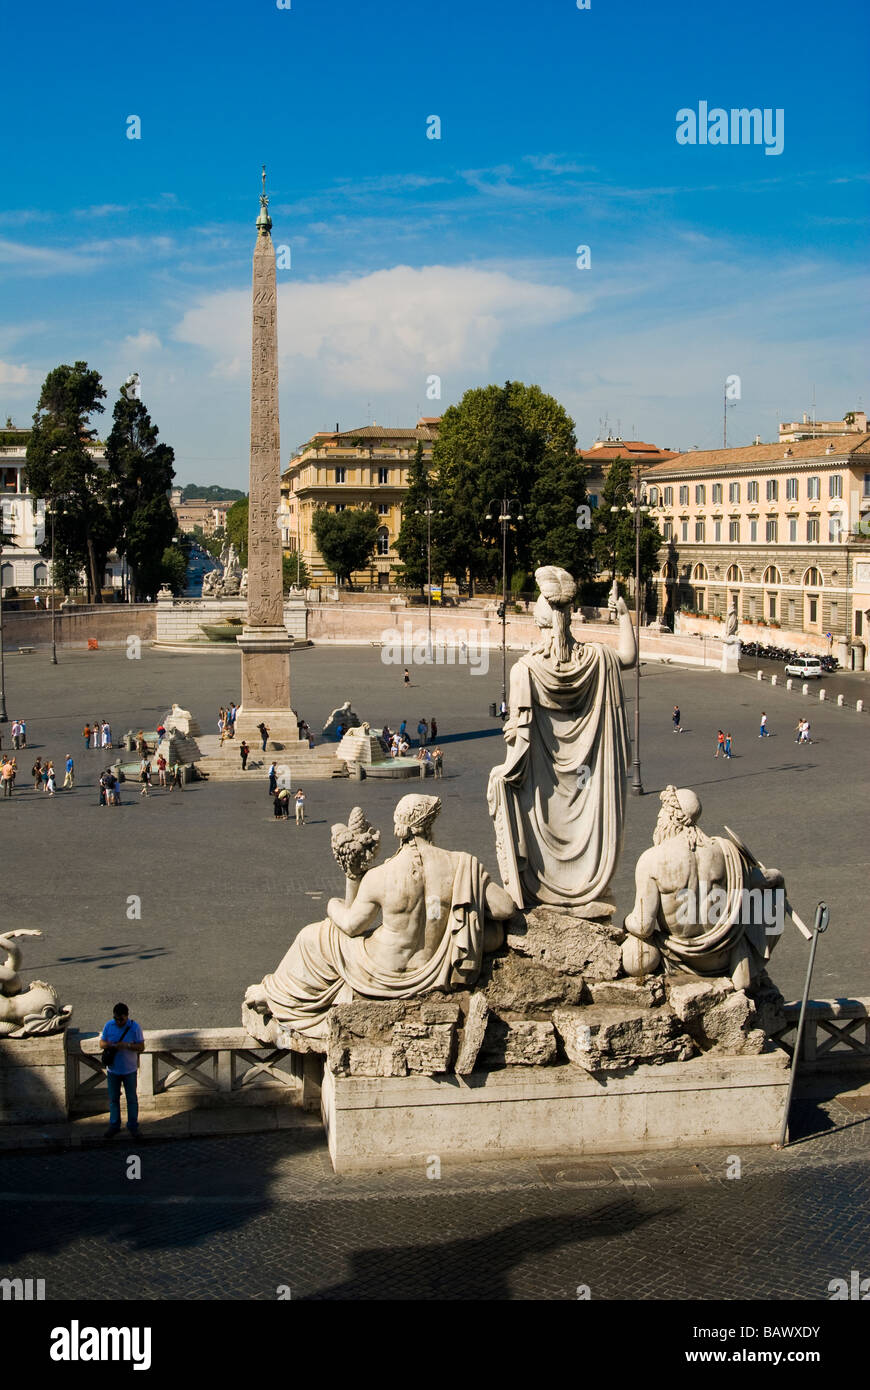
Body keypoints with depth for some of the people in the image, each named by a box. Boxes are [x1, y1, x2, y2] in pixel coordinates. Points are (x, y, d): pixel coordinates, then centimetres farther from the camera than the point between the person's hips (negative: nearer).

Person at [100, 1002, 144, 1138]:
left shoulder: (134, 1027, -13)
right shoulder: (109, 1025, -6)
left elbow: (141, 1047, -10)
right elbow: (102, 1043, 1)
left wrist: (127, 1046, -27)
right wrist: (110, 1045, -22)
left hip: (129, 1069, -2)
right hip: (113, 1069, 2)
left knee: (132, 1098, 10)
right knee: (113, 1098, 11)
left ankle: (133, 1125, 23)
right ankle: (114, 1125, 25)